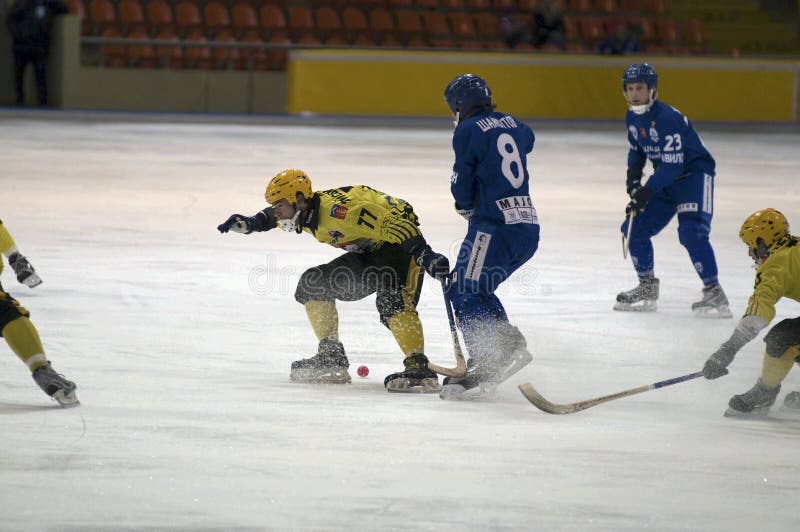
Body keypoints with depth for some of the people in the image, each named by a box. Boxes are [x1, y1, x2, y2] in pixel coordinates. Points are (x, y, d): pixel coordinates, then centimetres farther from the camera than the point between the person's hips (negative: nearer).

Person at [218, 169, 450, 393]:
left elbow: (396, 223, -35)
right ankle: (331, 359, 10)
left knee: (391, 300, -34)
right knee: (312, 284, 8)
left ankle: (419, 368, -39)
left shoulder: (339, 210, -30)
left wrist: (425, 255, -42)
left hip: (403, 245, -10)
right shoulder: (307, 211, -1)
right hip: (368, 254, 10)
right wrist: (249, 224, 13)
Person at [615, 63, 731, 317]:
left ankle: (714, 293, -23)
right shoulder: (632, 117, 2)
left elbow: (672, 164, -30)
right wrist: (633, 175, -1)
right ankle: (647, 288, 19)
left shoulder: (667, 117, -26)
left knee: (691, 231, -26)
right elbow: (636, 149, 19)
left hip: (695, 173, -9)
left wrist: (647, 192, -34)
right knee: (635, 227, 4)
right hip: (665, 178, 9)